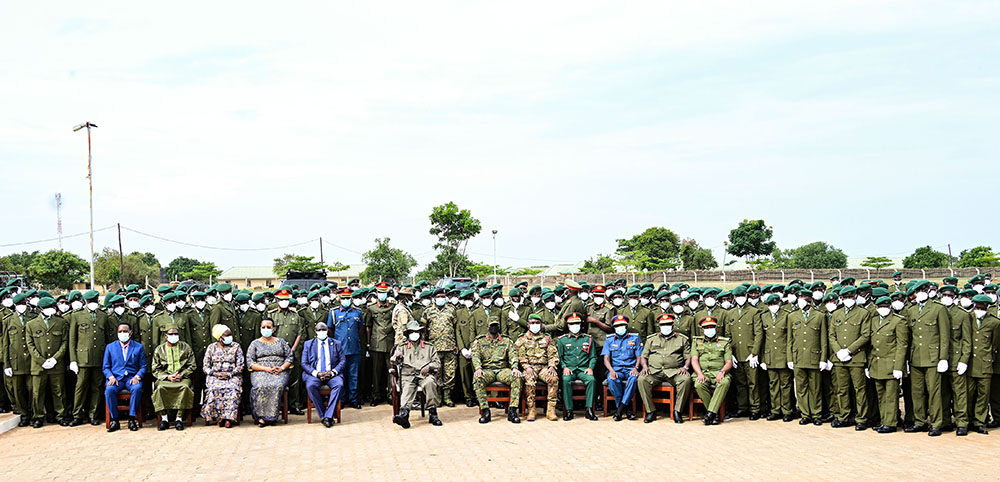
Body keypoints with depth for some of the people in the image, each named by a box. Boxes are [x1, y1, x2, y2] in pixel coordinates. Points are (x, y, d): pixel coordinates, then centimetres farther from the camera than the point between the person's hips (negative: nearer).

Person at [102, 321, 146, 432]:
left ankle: (132, 419, -24)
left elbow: (143, 367, 10)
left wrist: (137, 376, -10)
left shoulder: (138, 347, 12)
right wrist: (111, 377, -7)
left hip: (132, 378, -1)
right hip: (116, 377, 1)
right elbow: (105, 367, 13)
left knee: (137, 388, -35)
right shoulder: (110, 347, 14)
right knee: (109, 389, -33)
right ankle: (114, 420, -23)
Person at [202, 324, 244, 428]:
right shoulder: (211, 348, 10)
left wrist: (229, 374, -14)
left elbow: (240, 366, 3)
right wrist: (215, 373, -11)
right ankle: (218, 416, -27)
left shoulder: (236, 347, 8)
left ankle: (228, 418, -35)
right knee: (215, 388, -33)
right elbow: (205, 367, 8)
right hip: (214, 376, 1)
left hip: (232, 376, -1)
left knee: (232, 388, -33)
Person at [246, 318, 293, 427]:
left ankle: (271, 416, -27)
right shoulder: (255, 343, 14)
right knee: (262, 386, -35)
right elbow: (250, 363, 4)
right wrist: (266, 369, -10)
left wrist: (282, 368, -8)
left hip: (280, 372, 1)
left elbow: (289, 357, 13)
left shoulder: (281, 341, 18)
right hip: (260, 372, -1)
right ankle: (262, 416, -28)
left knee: (277, 385, -34)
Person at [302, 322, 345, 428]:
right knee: (310, 385, -34)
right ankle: (322, 415, -26)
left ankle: (328, 416, -34)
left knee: (339, 384, -33)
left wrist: (332, 372, -11)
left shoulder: (336, 344, 15)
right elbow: (304, 363, 6)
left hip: (332, 374, 0)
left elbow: (343, 361, 8)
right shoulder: (308, 344, 14)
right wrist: (317, 373, -11)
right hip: (314, 374, 0)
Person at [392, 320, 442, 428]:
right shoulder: (402, 347, 27)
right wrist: (397, 357, -12)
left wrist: (429, 367, -5)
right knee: (407, 388, -34)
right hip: (408, 375, 0)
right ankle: (404, 414, -59)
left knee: (430, 382, -36)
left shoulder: (429, 347, 26)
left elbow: (437, 363, 17)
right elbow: (393, 359, 13)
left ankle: (432, 413, -34)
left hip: (425, 374, 0)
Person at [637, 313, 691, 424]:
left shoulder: (682, 339, 17)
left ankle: (677, 411, -23)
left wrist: (685, 367, -7)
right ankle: (651, 411, -21)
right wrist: (645, 366, -1)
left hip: (674, 371, -1)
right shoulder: (651, 339, 21)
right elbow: (643, 356, 19)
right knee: (642, 380, -30)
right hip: (654, 371, 1)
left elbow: (688, 356, 13)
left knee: (686, 379, -33)